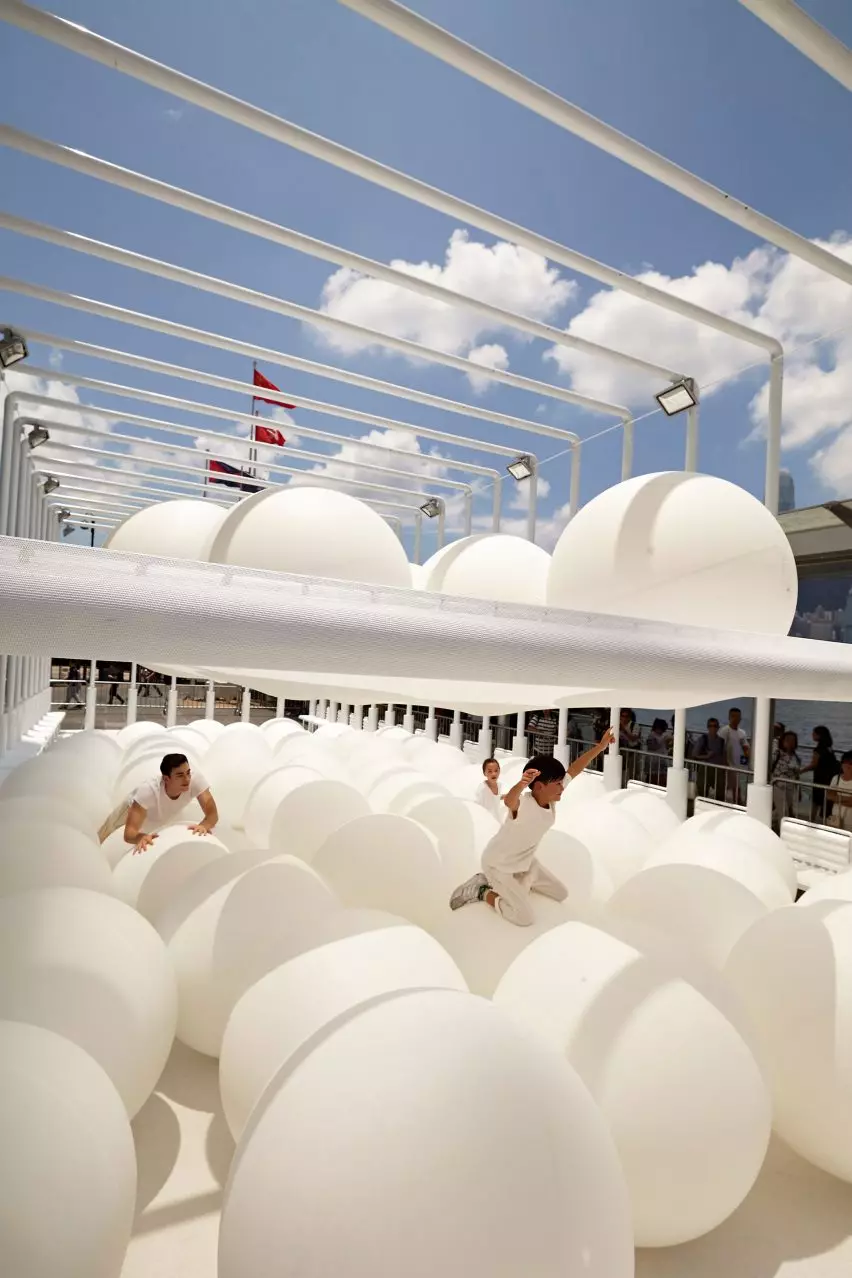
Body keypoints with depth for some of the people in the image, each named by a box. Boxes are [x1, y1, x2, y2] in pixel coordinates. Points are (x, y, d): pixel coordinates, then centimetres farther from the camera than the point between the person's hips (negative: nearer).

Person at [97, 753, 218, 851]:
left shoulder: (196, 779, -43)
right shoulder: (148, 791, -48)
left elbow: (213, 814, -42)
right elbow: (129, 833, -49)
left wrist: (204, 825, -64)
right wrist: (141, 837, -72)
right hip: (133, 807, -2)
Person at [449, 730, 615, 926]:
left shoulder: (551, 797, -15)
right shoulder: (523, 804, -37)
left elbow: (574, 770, -6)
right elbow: (509, 800, -62)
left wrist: (600, 746, -6)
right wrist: (522, 783, -84)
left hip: (524, 860, 8)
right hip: (498, 864, -8)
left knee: (561, 893, 17)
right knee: (525, 918, -15)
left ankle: (519, 882, 27)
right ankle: (482, 891, 4)